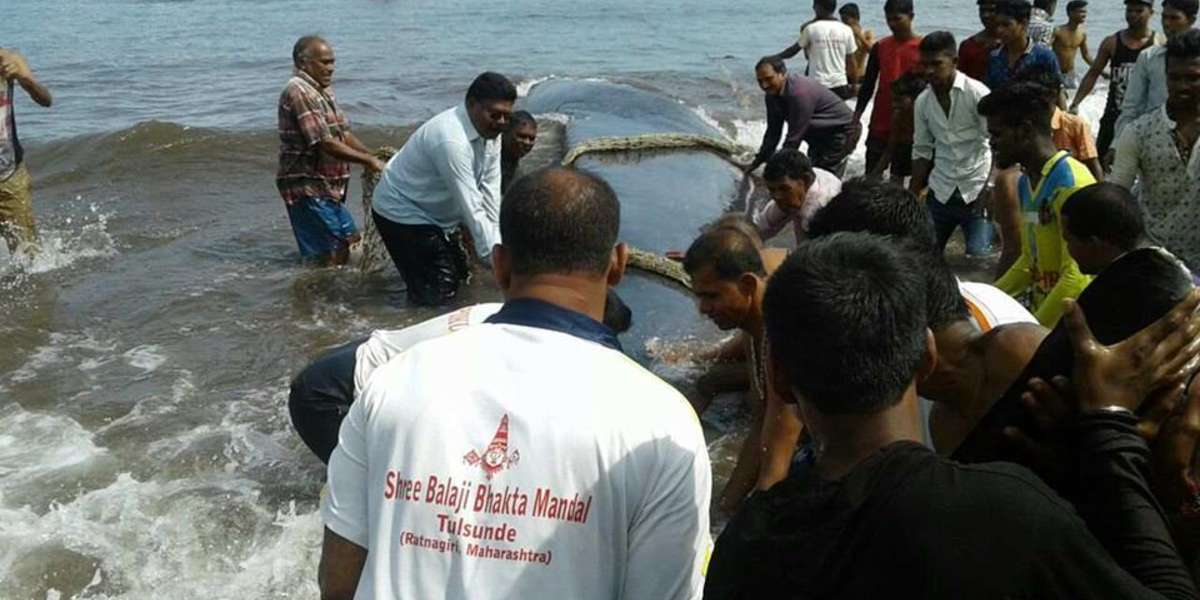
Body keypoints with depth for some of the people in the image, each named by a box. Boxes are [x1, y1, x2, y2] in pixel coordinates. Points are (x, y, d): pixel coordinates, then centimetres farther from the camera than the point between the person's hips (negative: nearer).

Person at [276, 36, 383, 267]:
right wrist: (369, 161, -18)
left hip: (327, 187, 10)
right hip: (308, 188, -10)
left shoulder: (322, 90, 14)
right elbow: (326, 144, -23)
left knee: (352, 242, 16)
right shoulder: (299, 92, -18)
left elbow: (343, 132, 17)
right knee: (332, 257, -8)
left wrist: (374, 156, 2)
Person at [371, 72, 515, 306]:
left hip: (438, 214, 9)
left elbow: (490, 196, -6)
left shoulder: (490, 132, -7)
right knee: (438, 294, -12)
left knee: (459, 276, 20)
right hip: (402, 213, -9)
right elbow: (472, 209, -34)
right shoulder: (451, 139, -34)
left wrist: (499, 244, -13)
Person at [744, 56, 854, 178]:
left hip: (840, 131, -9)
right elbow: (773, 131, 0)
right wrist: (758, 161, -3)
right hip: (819, 134, 9)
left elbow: (794, 137, -33)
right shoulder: (772, 94, -9)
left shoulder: (799, 93, -36)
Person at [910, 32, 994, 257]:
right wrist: (912, 197, 5)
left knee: (977, 256, -9)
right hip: (940, 192, 5)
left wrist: (989, 190, -19)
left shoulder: (977, 93, -11)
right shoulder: (922, 102, 4)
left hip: (976, 190, -4)